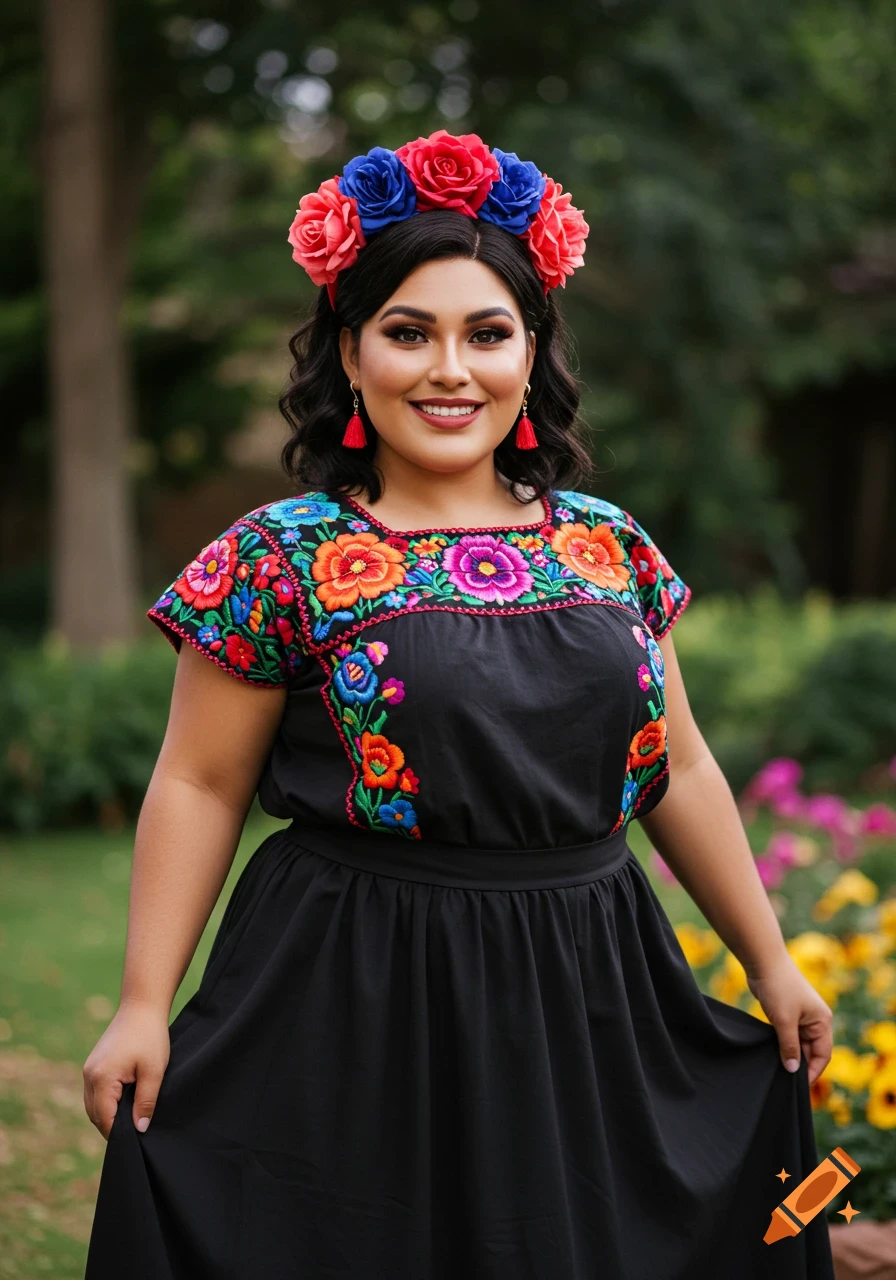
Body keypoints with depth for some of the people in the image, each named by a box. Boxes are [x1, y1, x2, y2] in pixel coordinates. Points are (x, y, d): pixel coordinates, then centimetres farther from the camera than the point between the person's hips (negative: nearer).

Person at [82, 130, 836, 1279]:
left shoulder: (612, 551, 5)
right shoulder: (281, 559, -6)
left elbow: (679, 774, 12)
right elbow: (198, 789, -6)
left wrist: (770, 964, 15)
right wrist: (143, 1006, -10)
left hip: (591, 1007, 4)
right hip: (362, 1023, -4)